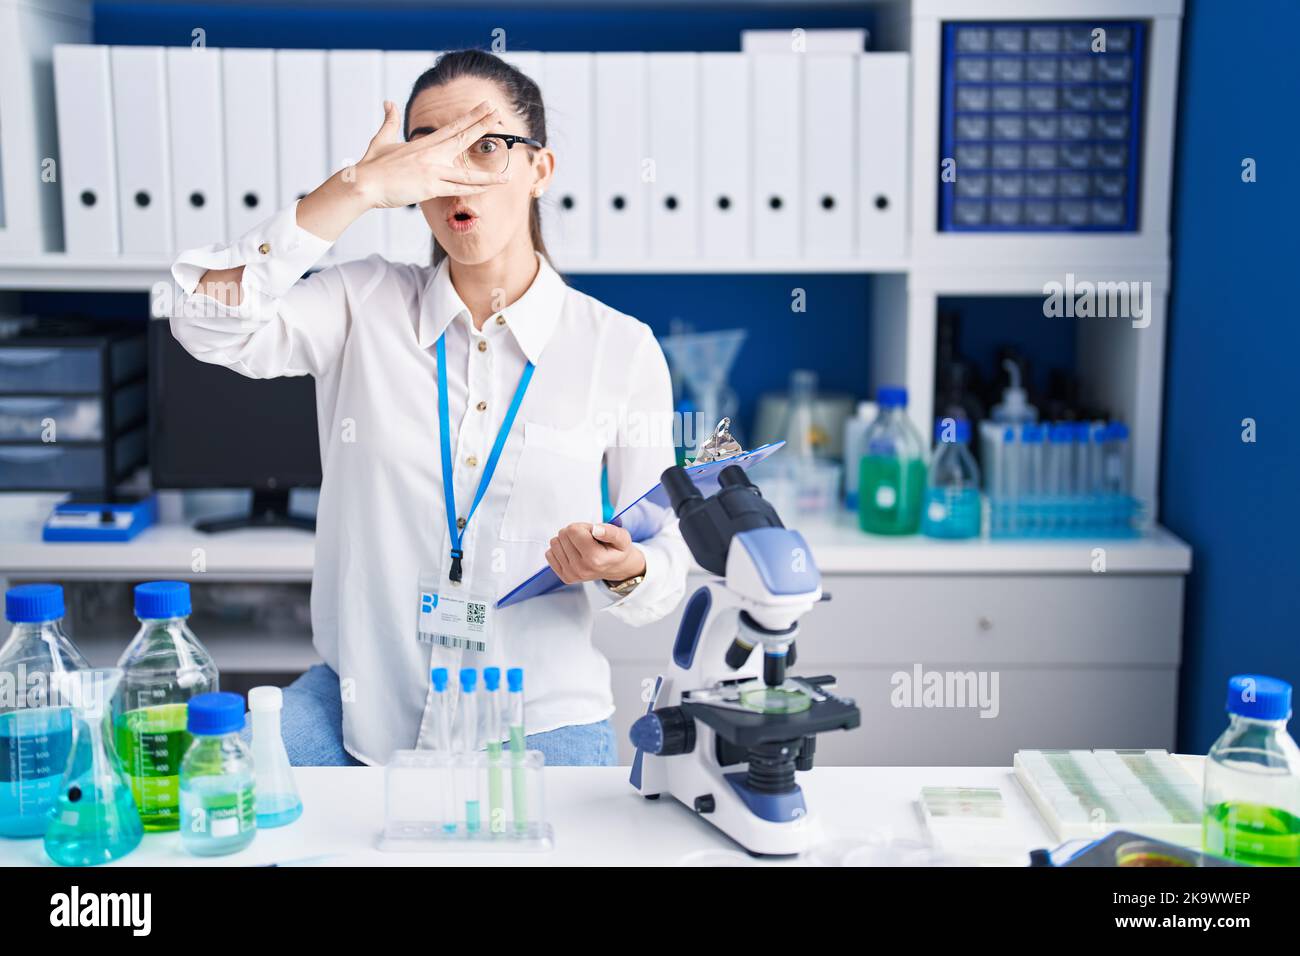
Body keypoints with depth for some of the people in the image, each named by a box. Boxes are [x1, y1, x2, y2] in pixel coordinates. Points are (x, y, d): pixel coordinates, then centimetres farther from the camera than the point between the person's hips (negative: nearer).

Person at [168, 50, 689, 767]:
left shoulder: (621, 349, -1)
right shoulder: (365, 304, 3)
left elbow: (667, 572, 4)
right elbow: (209, 320, -16)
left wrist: (624, 570, -20)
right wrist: (359, 188, -18)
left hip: (540, 724, -1)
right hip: (363, 706, 1)